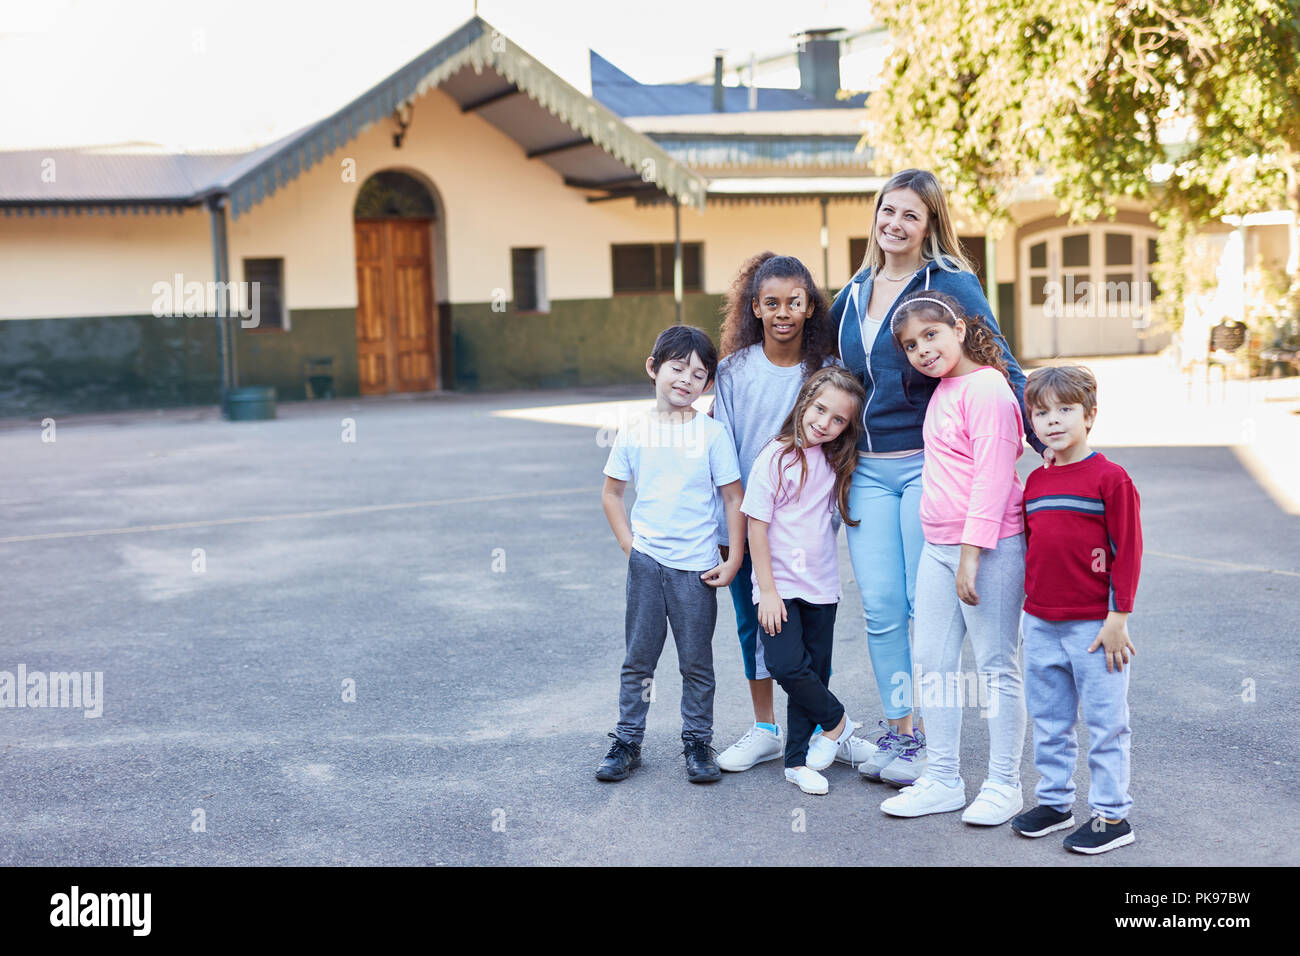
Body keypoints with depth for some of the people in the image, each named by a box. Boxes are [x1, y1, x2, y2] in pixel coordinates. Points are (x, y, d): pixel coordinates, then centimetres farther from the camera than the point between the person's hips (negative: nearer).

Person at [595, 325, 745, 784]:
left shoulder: (714, 434, -3)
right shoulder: (633, 433, 2)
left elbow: (734, 498, 0)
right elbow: (611, 493, 13)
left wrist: (733, 560, -4)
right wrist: (629, 544, 3)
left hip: (696, 567, -1)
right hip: (646, 561, 1)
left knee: (696, 662, 7)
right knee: (639, 657, 8)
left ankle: (697, 743, 20)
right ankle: (627, 741, 18)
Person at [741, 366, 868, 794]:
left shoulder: (835, 463, 4)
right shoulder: (775, 458, -11)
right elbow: (757, 527, -11)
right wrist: (767, 591, -12)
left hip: (821, 586, 4)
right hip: (780, 586, -4)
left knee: (813, 675, 6)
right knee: (787, 666, -16)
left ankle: (798, 760, 19)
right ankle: (837, 723, 9)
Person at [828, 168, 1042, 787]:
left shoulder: (950, 284, -5)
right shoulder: (851, 299, 12)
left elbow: (999, 364, -10)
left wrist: (1048, 442, -17)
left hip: (928, 464, -5)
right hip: (867, 469, 5)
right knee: (880, 607, 4)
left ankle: (930, 739, 10)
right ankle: (897, 730, 15)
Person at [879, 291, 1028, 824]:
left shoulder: (986, 389, -14)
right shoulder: (942, 390, 13)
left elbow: (992, 478, -19)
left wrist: (971, 554, -21)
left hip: (988, 548, -9)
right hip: (938, 547, 9)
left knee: (996, 665, 2)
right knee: (932, 664, 10)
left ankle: (1003, 785, 12)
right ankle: (942, 780, 20)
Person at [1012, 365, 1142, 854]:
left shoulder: (1110, 478, -9)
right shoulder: (1035, 482, 9)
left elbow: (1127, 551, -11)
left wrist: (1118, 618, -13)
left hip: (1093, 626, -6)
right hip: (1040, 625, 6)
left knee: (1105, 723, 2)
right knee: (1048, 721, 15)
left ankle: (1112, 815, 11)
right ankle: (1054, 801, 27)